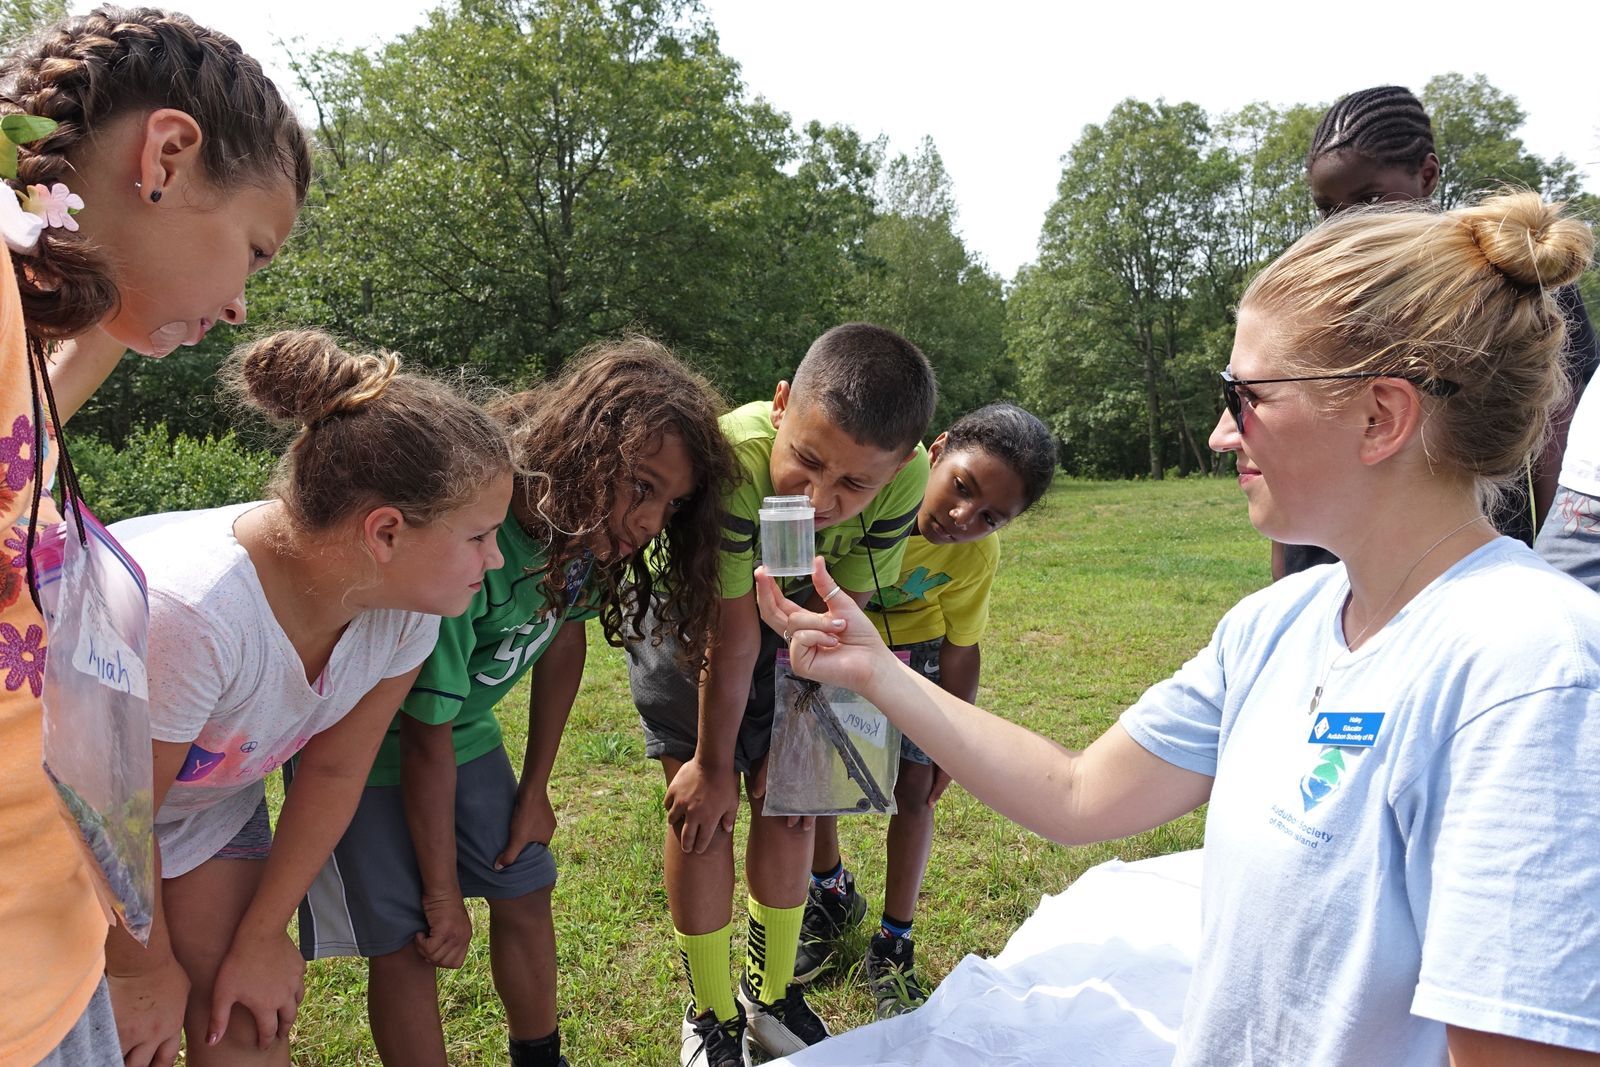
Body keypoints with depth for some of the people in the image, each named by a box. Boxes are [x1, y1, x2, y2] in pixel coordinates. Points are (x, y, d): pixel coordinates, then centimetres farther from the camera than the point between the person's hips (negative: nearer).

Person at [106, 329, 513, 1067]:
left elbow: (332, 774, -9)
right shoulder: (189, 613, -41)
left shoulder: (405, 612, -22)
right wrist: (149, 971, -9)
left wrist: (261, 937, -1)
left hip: (211, 794, 5)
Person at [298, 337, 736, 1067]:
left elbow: (563, 635, -1)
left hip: (463, 729, 6)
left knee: (524, 891, 9)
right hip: (363, 741, -6)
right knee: (405, 938, -5)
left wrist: (535, 790, 5)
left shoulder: (582, 523, -18)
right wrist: (442, 891, -13)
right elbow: (424, 737, -26)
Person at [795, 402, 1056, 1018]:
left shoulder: (977, 557, -26)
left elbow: (960, 651, -9)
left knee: (913, 787, -1)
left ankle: (892, 949, 18)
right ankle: (832, 896, 34)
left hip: (910, 639, 1)